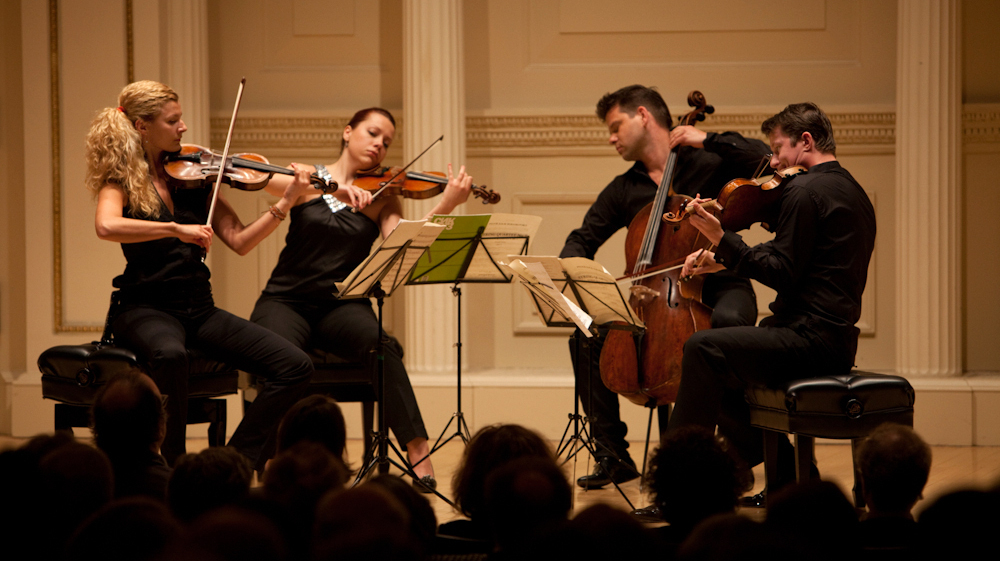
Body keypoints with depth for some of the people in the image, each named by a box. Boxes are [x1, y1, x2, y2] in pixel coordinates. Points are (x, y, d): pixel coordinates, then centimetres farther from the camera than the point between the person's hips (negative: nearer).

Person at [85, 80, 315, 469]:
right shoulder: (121, 182, -3)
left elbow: (239, 241, 6)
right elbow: (107, 226, -27)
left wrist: (285, 203, -5)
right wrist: (177, 229, -31)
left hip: (199, 309, 5)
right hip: (147, 309, -5)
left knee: (296, 366, -13)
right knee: (170, 354, -42)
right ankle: (174, 465, -24)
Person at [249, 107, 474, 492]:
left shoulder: (382, 197, 10)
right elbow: (266, 179, -16)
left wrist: (447, 205, -24)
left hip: (342, 305, 1)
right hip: (286, 301, -1)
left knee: (382, 346, -33)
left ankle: (419, 457, -35)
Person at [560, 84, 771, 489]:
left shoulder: (708, 163, 0)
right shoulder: (623, 190, 14)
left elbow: (763, 158, -15)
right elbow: (584, 239, 12)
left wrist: (707, 139, -15)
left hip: (718, 285, -5)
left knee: (729, 319, -40)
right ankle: (612, 454, -9)